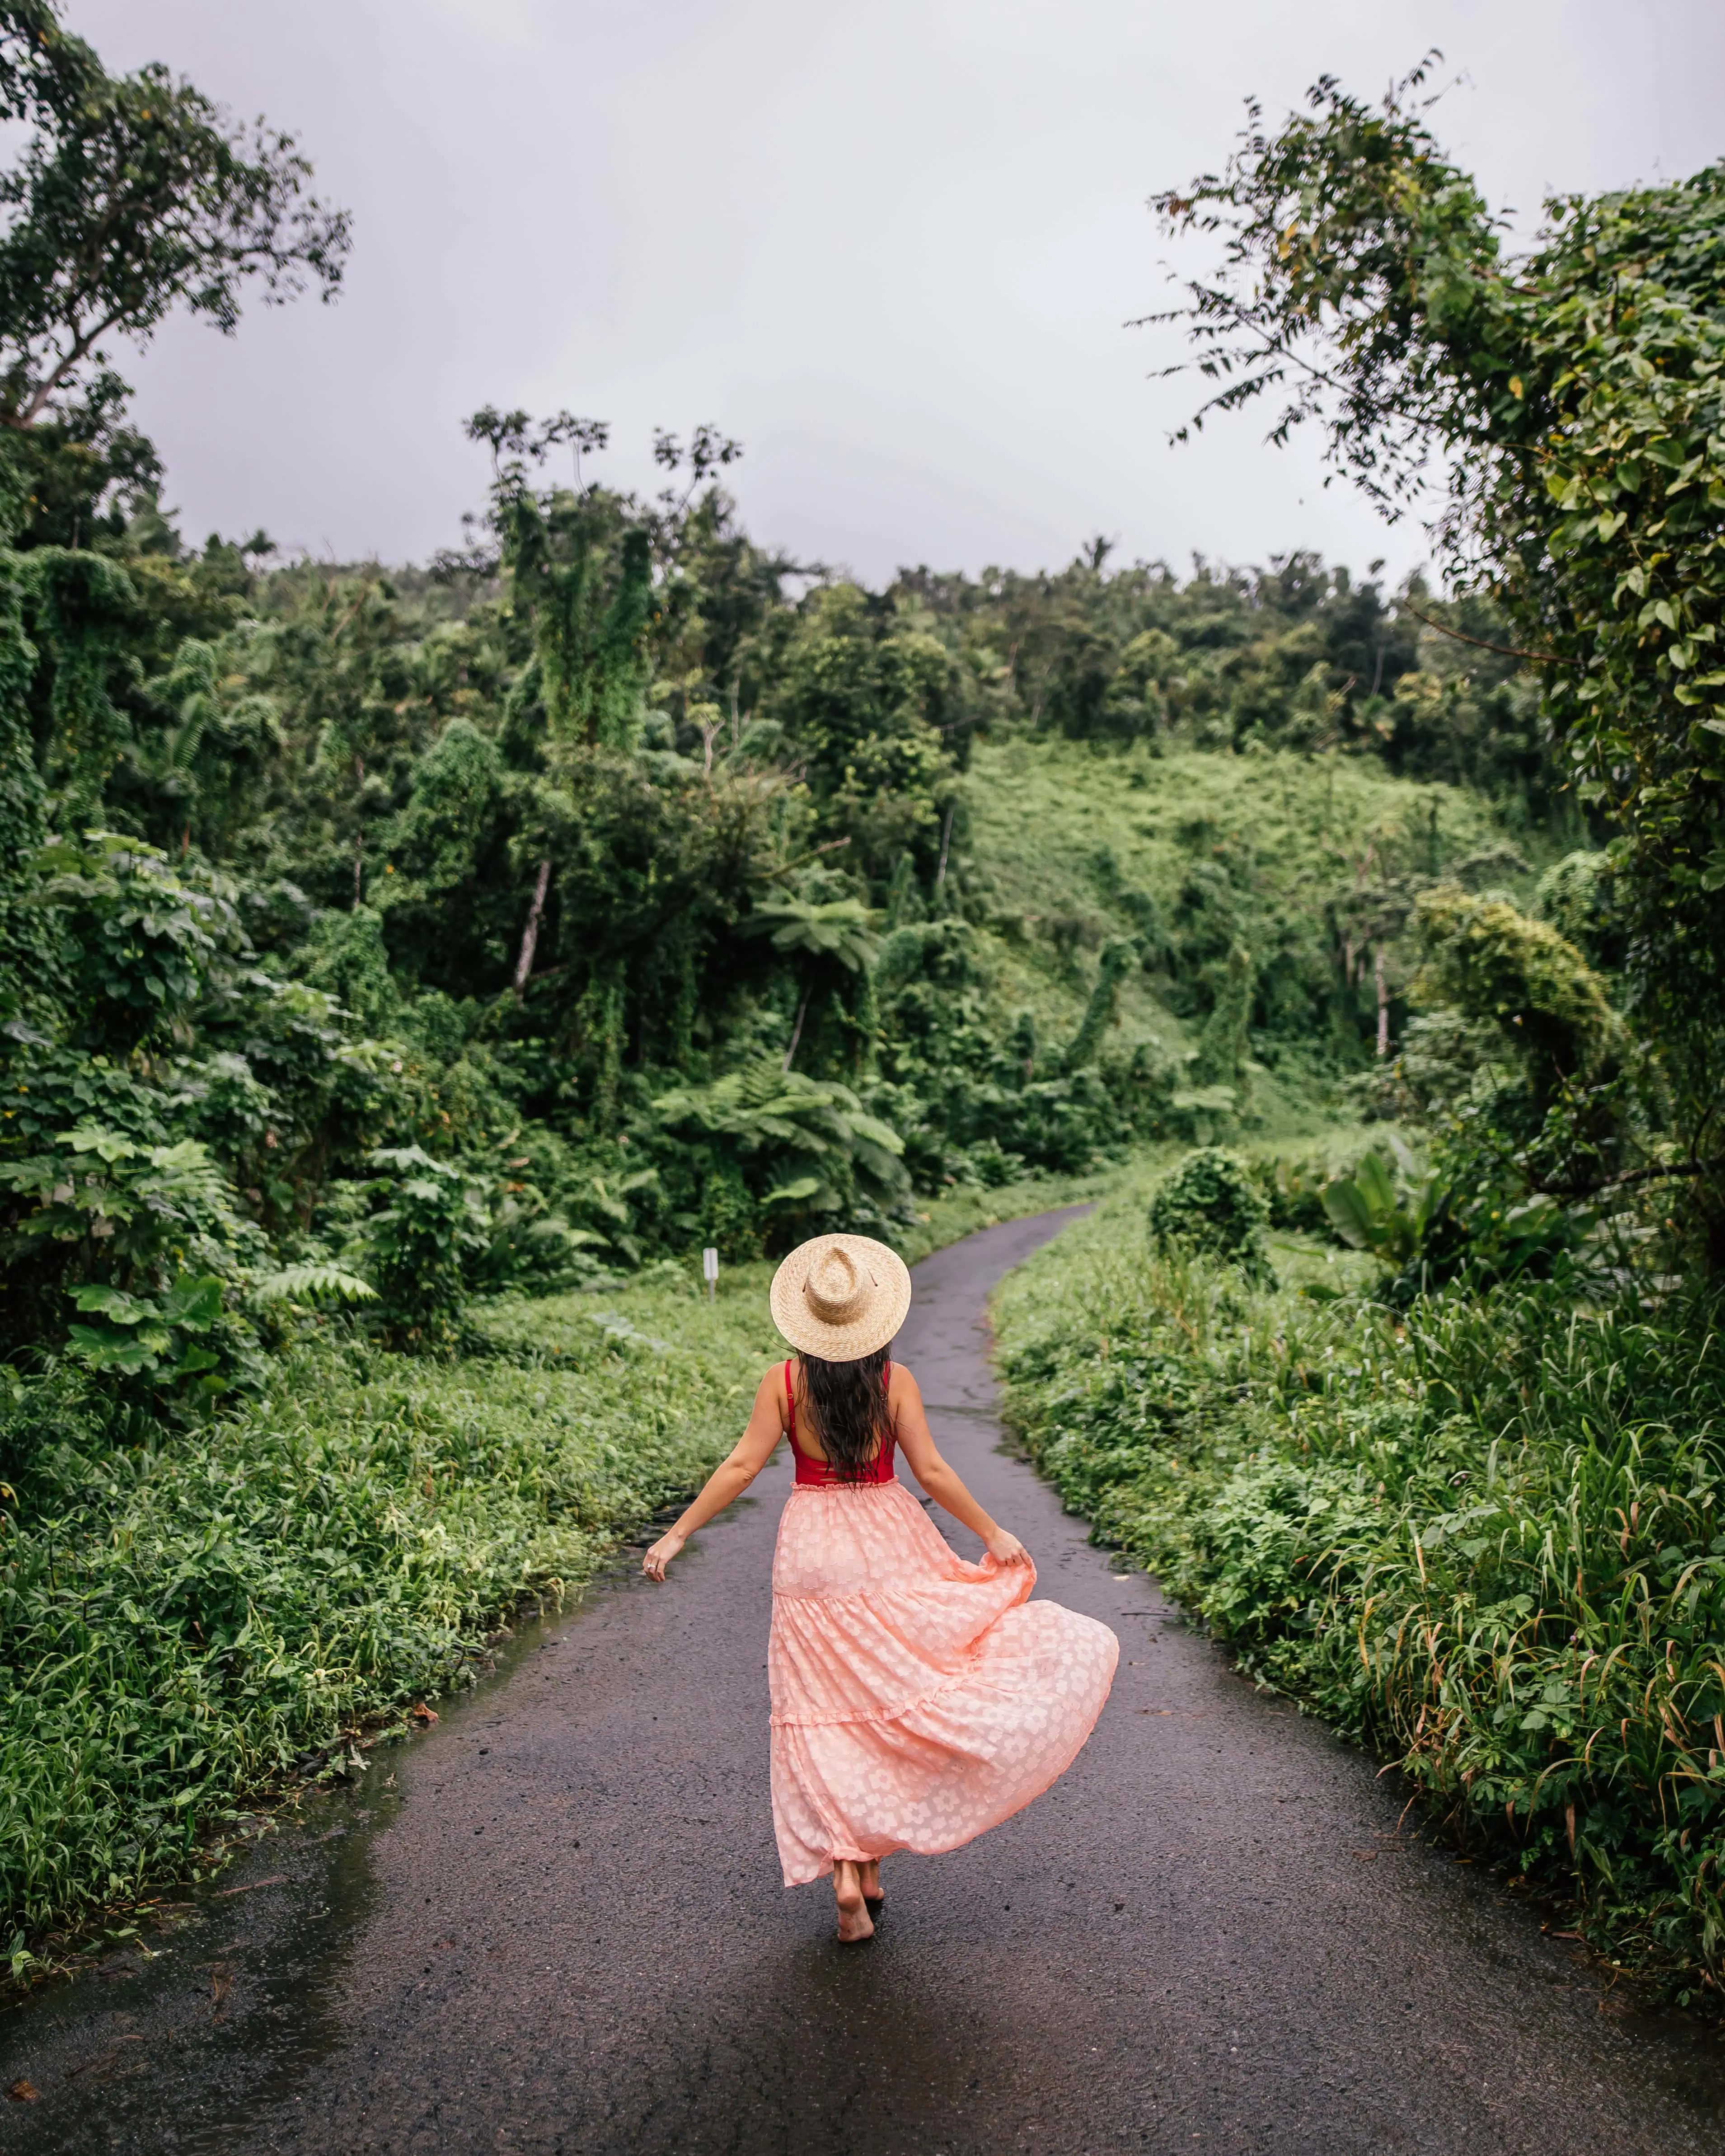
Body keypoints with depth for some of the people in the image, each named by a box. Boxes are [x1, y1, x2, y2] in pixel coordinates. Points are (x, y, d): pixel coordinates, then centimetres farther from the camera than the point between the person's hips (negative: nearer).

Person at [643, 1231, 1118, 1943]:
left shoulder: (783, 1381, -7)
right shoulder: (895, 1380, -7)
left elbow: (742, 1466, -7)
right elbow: (930, 1471, -7)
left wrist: (676, 1535, 1)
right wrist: (992, 1532, 4)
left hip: (812, 1555, 0)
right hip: (888, 1550, 0)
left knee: (826, 1719, 8)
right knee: (889, 1700, 15)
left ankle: (845, 1871, 2)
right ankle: (869, 1860, 14)